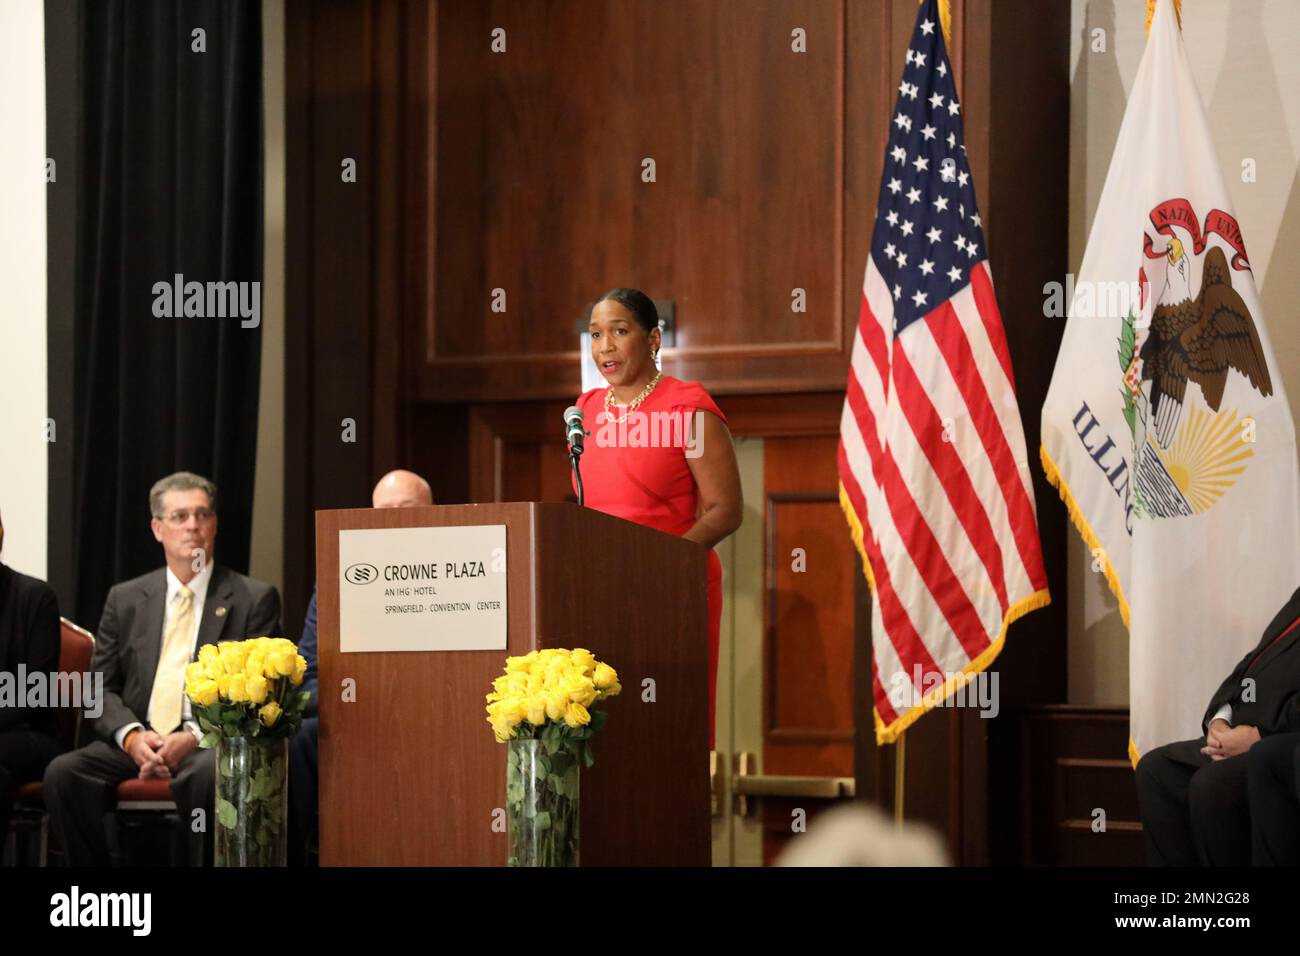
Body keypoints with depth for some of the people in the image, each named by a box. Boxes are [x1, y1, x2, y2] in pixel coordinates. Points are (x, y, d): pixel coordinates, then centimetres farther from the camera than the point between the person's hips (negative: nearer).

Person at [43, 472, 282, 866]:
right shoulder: (125, 600, 17)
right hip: (136, 741, 3)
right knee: (62, 773, -26)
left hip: (209, 744, -3)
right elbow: (101, 689, 13)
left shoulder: (255, 599, 8)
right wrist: (132, 736, -9)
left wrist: (194, 737, -14)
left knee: (209, 775, -39)